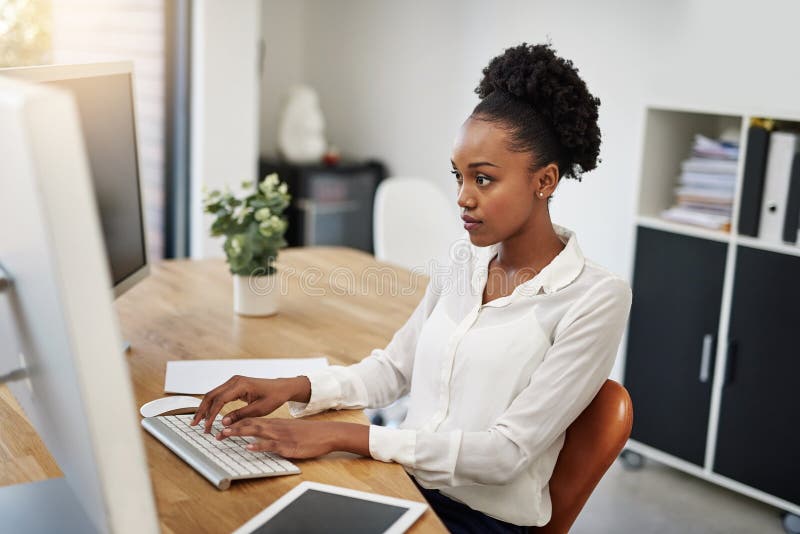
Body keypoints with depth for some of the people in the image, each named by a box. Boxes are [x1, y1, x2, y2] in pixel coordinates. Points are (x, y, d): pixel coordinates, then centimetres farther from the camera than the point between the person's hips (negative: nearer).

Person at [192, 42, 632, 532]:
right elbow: (394, 368, 13)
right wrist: (295, 389, -6)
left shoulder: (596, 299, -13)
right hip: (400, 486, 5)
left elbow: (509, 452, -18)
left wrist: (343, 436, -23)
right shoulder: (466, 260, 6)